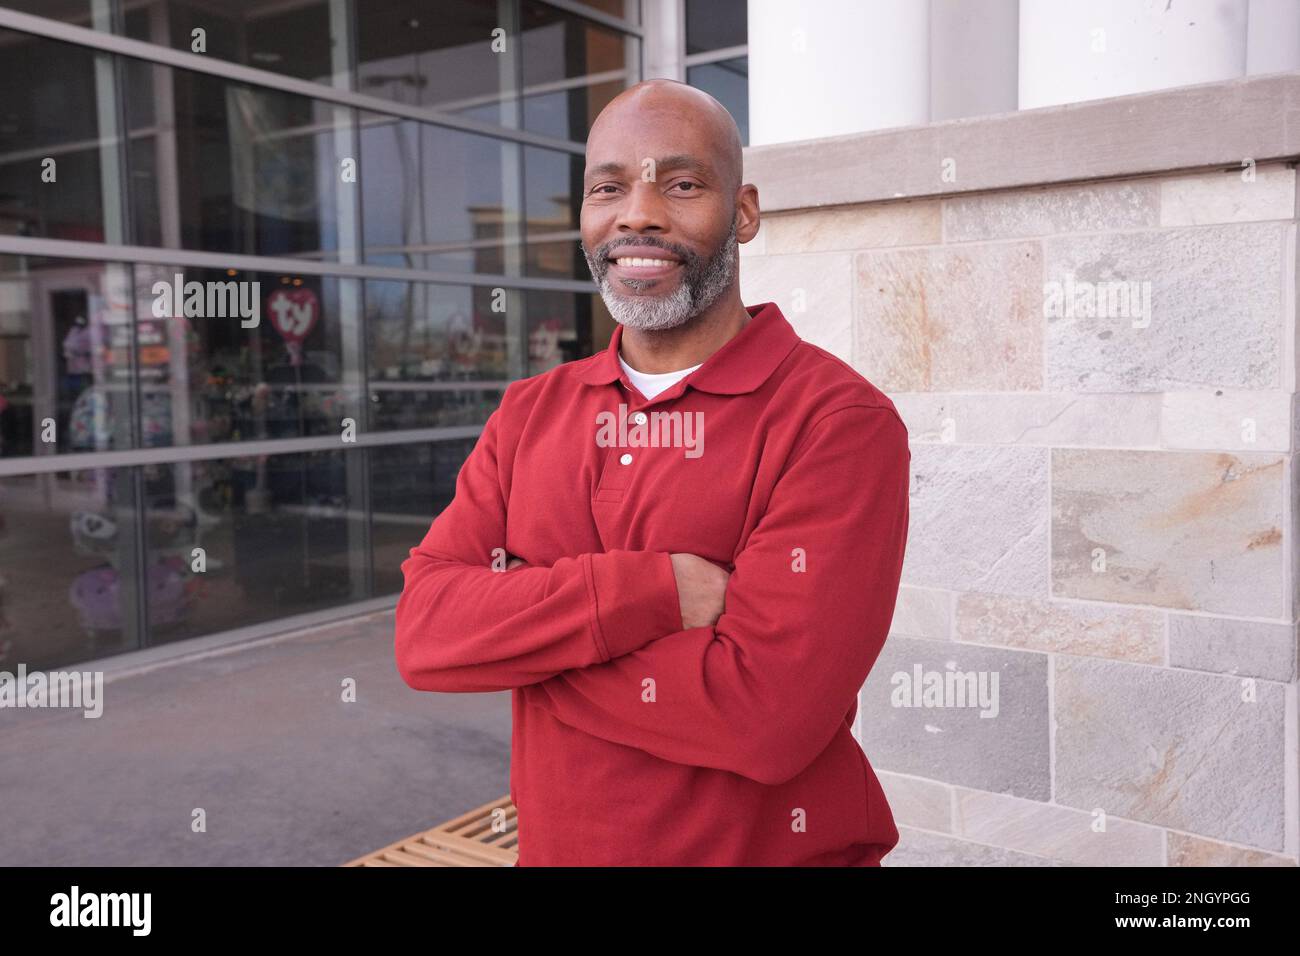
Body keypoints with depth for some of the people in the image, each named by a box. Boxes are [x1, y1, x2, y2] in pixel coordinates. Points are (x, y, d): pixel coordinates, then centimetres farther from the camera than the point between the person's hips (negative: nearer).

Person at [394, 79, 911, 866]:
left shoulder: (840, 420, -17)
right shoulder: (530, 414, 0)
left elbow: (768, 709, -26)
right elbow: (424, 630, -11)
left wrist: (520, 634, -16)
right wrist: (651, 590, -24)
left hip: (764, 847, -4)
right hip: (554, 845, 5)